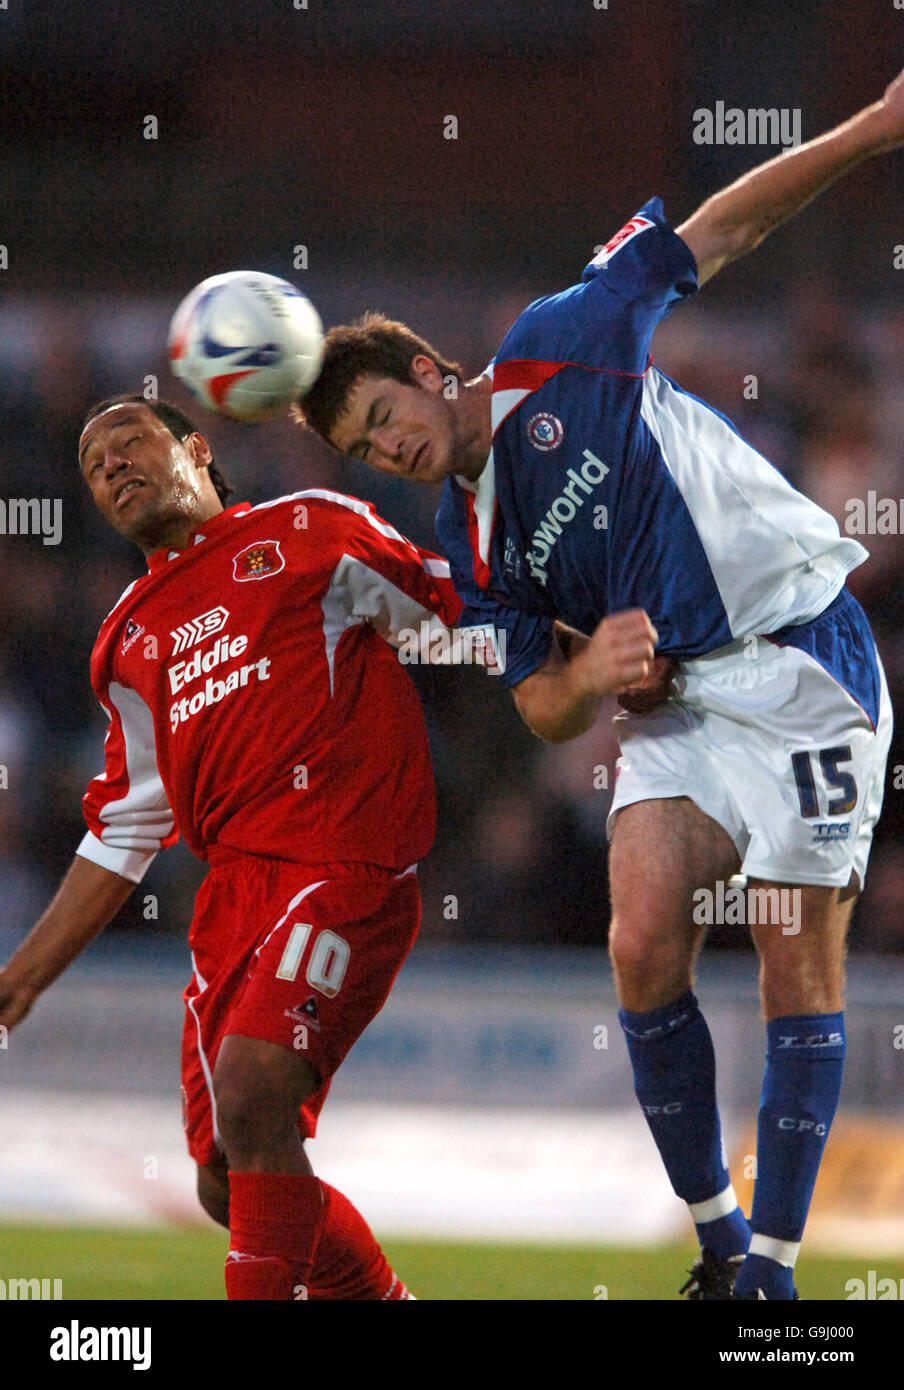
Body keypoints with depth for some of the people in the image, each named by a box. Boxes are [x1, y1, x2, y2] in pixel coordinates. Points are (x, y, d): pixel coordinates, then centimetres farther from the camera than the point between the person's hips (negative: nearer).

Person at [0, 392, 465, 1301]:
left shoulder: (310, 530, 7)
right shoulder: (128, 641, 22)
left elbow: (458, 603, 11)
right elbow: (123, 833, 25)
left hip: (343, 863, -6)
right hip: (234, 882, 6)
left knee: (252, 1093, -25)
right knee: (230, 1186, 3)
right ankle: (384, 1302, 23)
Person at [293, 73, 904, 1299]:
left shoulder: (561, 349, -3)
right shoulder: (472, 554, 7)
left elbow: (719, 231, 2)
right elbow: (545, 711, 9)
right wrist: (589, 673, -15)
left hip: (799, 653, -5)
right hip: (676, 696, 5)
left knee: (800, 960, -7)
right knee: (645, 949, -10)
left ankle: (774, 1260, -5)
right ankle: (718, 1235, 4)